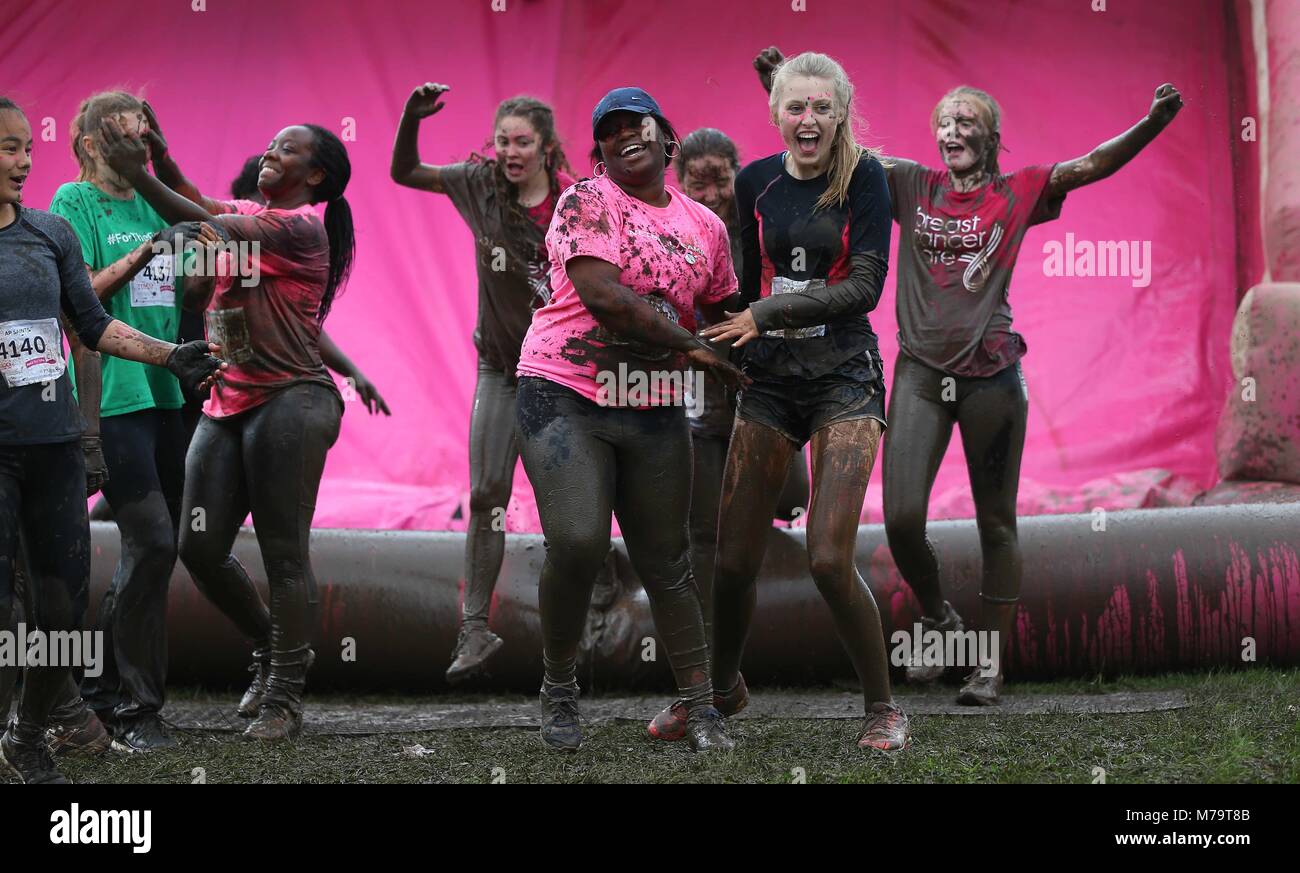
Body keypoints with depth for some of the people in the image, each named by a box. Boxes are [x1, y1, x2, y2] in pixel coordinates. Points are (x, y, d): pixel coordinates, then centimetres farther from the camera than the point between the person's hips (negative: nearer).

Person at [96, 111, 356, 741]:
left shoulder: (302, 227, -8)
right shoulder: (244, 213, 19)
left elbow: (215, 230, -19)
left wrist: (138, 174, -21)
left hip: (288, 401, -8)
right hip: (227, 404, 8)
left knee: (283, 552, -6)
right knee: (200, 548, 4)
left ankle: (285, 696, 1)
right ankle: (272, 650, 26)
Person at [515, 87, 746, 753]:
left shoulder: (704, 225, 11)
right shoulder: (585, 203, -5)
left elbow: (721, 314, 23)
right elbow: (603, 294, -17)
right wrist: (690, 346, -13)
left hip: (655, 409, 4)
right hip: (565, 396, -4)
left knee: (666, 562, 5)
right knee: (577, 542, -18)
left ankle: (699, 708, 12)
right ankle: (559, 687, 3)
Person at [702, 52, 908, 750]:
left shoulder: (863, 176, -5)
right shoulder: (755, 182, 7)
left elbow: (867, 285, -12)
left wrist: (769, 312, -17)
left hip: (843, 377, -4)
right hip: (769, 378, 4)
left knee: (828, 559, -15)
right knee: (734, 559, 2)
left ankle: (882, 707, 4)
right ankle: (723, 688, 27)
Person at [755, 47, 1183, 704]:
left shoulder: (1017, 194, 3)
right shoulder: (912, 186, 7)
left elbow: (1091, 165, -7)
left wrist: (1151, 124, -23)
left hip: (992, 373, -1)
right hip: (921, 371, 1)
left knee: (995, 523, 5)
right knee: (900, 519, -7)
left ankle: (991, 666, 13)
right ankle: (937, 619, 22)